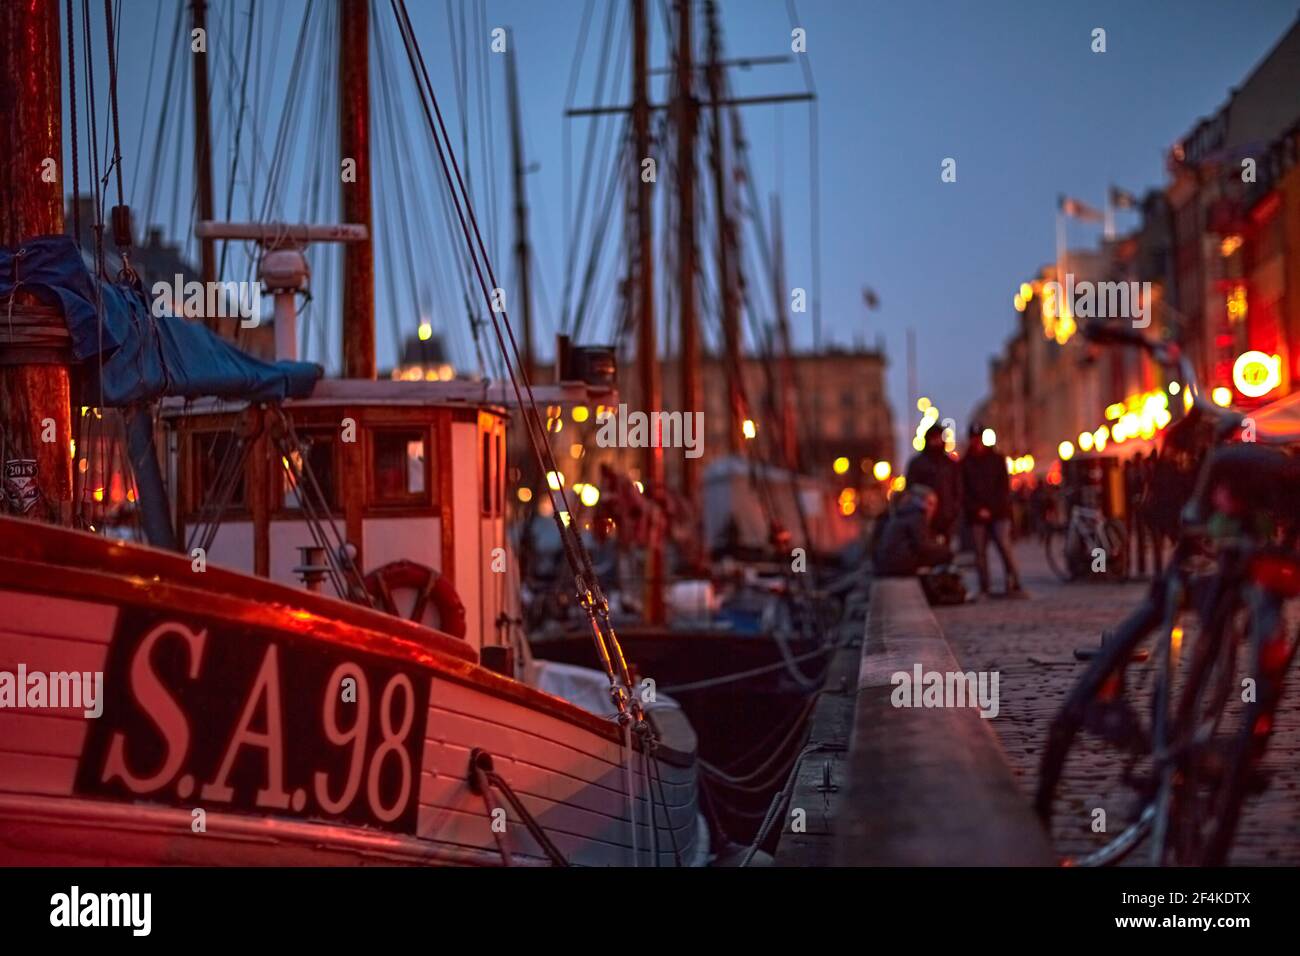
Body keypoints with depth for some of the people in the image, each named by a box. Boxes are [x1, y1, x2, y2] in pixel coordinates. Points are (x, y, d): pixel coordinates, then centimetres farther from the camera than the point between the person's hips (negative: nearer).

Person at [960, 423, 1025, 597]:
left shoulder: (997, 460, 9)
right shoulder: (965, 464, 9)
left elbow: (1004, 487, 5)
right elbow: (963, 492, 5)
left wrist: (992, 509, -7)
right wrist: (977, 510, -8)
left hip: (998, 513, -1)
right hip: (976, 516, 1)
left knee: (1005, 548, -12)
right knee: (980, 552, -1)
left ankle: (1014, 585, -13)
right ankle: (984, 588, 2)